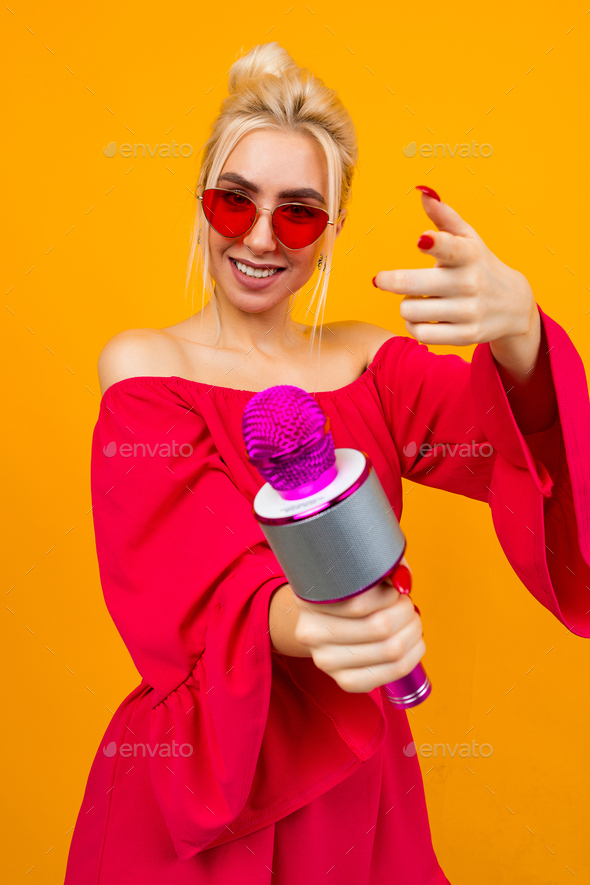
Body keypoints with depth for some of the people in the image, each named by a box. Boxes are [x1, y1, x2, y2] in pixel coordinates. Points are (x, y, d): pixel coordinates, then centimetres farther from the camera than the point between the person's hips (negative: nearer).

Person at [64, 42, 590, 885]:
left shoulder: (373, 360, -1)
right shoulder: (145, 365, -10)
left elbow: (512, 443, -17)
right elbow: (195, 588, -20)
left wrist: (517, 333, -39)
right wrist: (293, 623, -42)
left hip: (358, 779, 3)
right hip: (193, 782, -3)